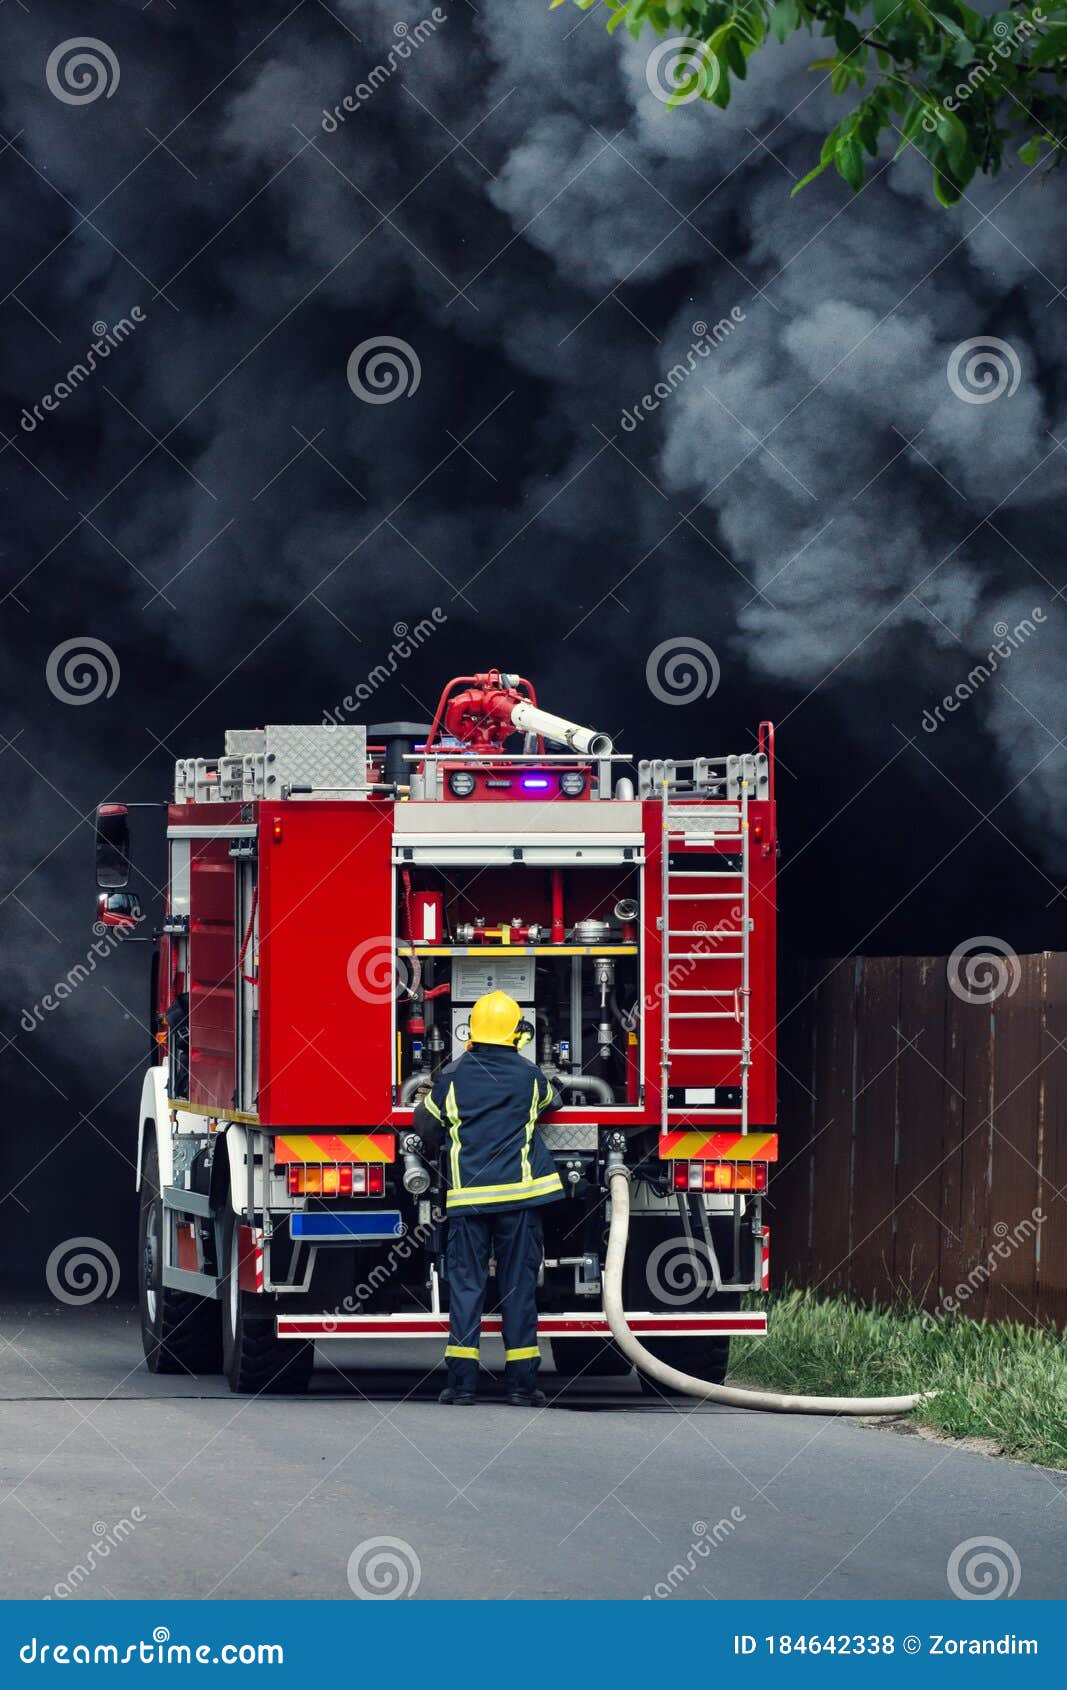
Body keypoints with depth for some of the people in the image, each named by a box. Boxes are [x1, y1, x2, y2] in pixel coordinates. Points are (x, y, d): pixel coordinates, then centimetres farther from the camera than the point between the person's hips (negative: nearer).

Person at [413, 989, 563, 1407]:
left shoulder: (453, 1076, 0)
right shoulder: (529, 1077, 3)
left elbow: (426, 1127, 7)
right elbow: (552, 1100, 25)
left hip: (467, 1196, 0)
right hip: (519, 1195, 0)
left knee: (466, 1283, 2)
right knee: (519, 1285, 4)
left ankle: (462, 1380, -3)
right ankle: (521, 1381, 2)